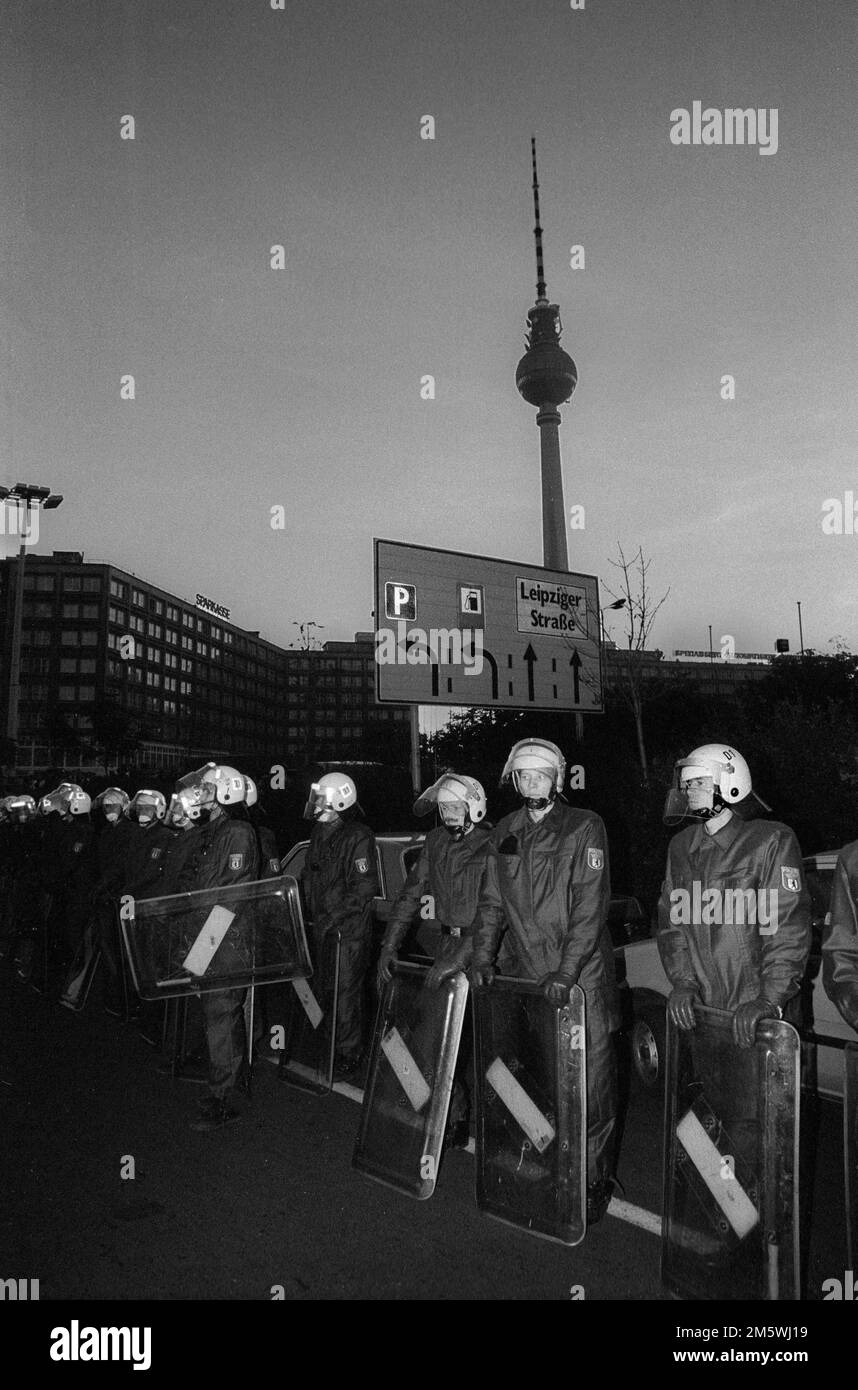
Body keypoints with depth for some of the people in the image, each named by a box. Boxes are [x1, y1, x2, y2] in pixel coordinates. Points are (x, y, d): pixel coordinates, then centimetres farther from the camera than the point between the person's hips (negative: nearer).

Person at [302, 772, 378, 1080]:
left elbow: (365, 886, -16)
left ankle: (349, 1054, 8)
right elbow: (309, 878, 22)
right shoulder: (319, 834, 12)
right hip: (322, 927, 8)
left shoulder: (358, 836, -13)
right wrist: (311, 910, 11)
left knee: (346, 992, -3)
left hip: (349, 929, -8)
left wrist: (336, 915, -17)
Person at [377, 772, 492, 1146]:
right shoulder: (436, 842, 5)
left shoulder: (491, 846, -15)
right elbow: (411, 893, 9)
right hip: (449, 941, 5)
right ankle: (456, 1113, 13)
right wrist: (390, 945, 2)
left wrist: (459, 958, -27)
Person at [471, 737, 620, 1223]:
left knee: (591, 1083, 2)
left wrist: (567, 970, -19)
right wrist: (483, 957, 3)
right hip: (529, 977, 4)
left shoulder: (585, 827, -6)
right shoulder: (505, 834, 10)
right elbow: (493, 902, 14)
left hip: (582, 979, -4)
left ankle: (595, 1178, 16)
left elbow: (590, 905, -12)